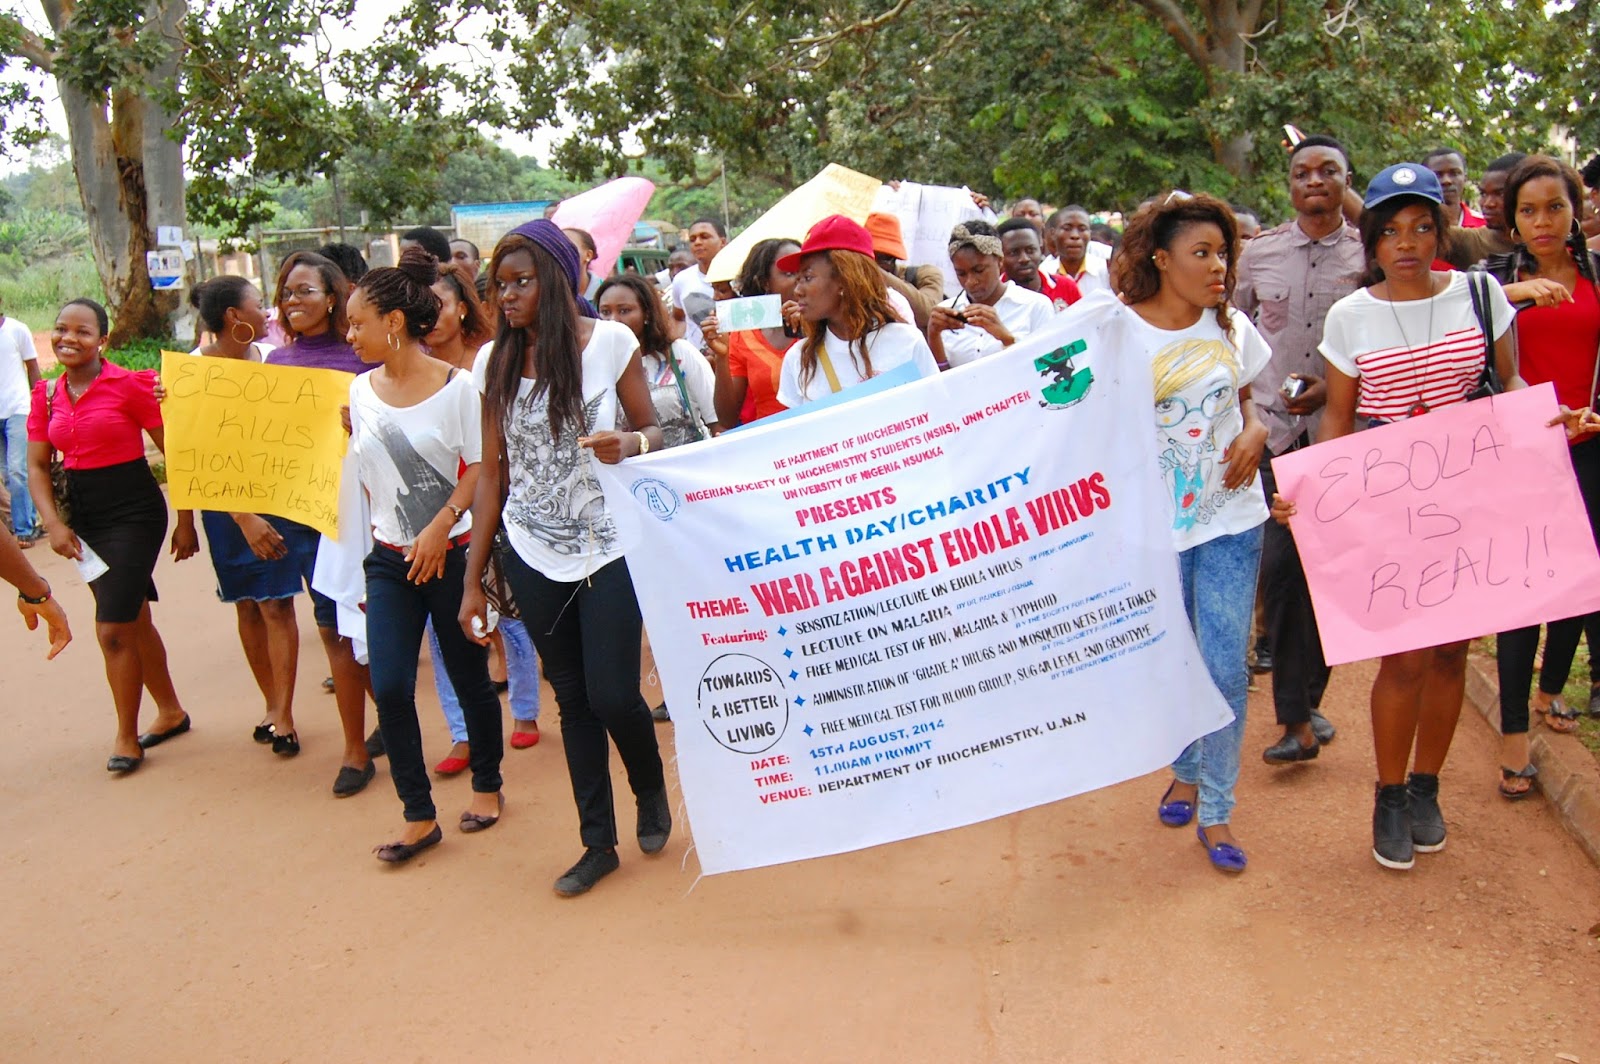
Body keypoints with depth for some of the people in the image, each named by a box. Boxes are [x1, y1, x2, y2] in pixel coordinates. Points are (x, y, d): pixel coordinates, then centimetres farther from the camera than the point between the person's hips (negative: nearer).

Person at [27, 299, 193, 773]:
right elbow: (37, 467, 8)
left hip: (134, 513, -6)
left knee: (113, 629, -7)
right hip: (84, 516, 6)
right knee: (134, 620, 17)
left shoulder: (129, 385, -11)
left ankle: (127, 737, 10)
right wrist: (53, 524, -6)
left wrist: (186, 521, -9)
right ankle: (171, 711, 34)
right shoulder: (46, 395, 5)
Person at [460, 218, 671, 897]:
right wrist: (473, 579, 3)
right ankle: (598, 842, 24)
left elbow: (652, 431, 0)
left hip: (609, 544, -3)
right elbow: (492, 470, 4)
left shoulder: (609, 343, -6)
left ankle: (652, 792, 27)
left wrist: (628, 445, -25)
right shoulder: (494, 364, 2)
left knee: (612, 693, -5)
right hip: (533, 552, 3)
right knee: (572, 696, 10)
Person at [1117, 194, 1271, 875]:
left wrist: (1254, 433, -3)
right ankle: (1186, 772, 38)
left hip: (1230, 518, 3)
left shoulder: (1230, 326, 4)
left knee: (1227, 670, 2)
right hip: (1155, 522, -2)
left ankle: (1216, 812, 15)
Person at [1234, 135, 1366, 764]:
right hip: (1270, 428, 0)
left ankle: (1301, 705, 20)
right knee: (1278, 565, -7)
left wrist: (1335, 386, -10)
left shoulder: (1369, 255, 3)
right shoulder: (1258, 253, 6)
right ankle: (1298, 712, 2)